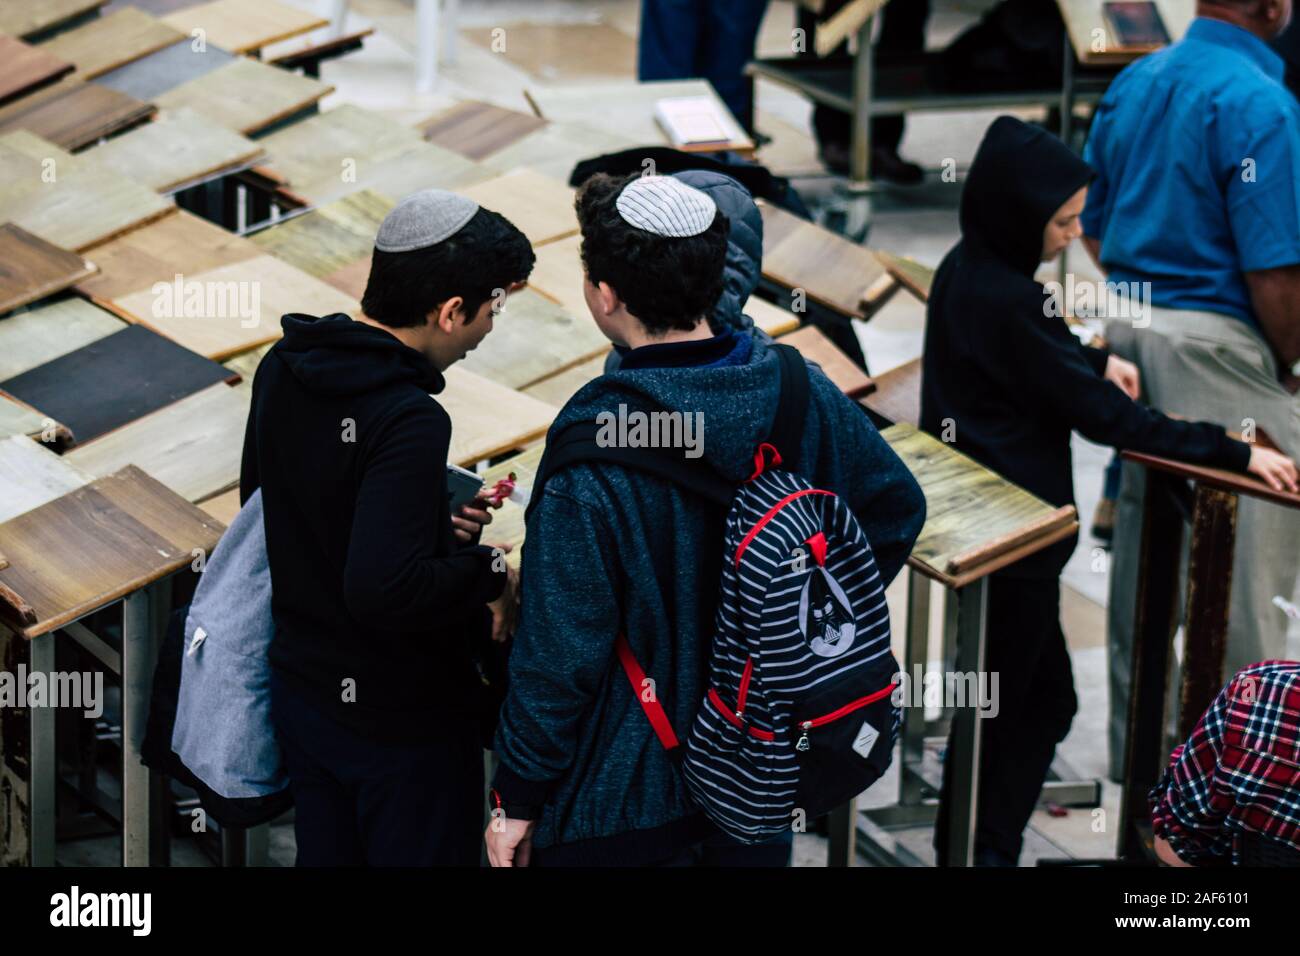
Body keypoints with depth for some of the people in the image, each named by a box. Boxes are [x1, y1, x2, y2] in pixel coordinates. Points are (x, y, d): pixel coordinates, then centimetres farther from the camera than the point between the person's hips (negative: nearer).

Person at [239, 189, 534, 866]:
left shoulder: (282, 369, -2)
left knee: (325, 853, 21)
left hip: (301, 692, 8)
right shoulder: (408, 423, -29)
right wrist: (488, 575, -18)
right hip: (402, 719, -8)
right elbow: (383, 589, -36)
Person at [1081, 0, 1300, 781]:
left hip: (1133, 334, 8)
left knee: (1143, 547, 16)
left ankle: (1134, 742, 25)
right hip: (1223, 349, -8)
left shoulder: (1133, 83, 7)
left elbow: (1093, 231, 14)